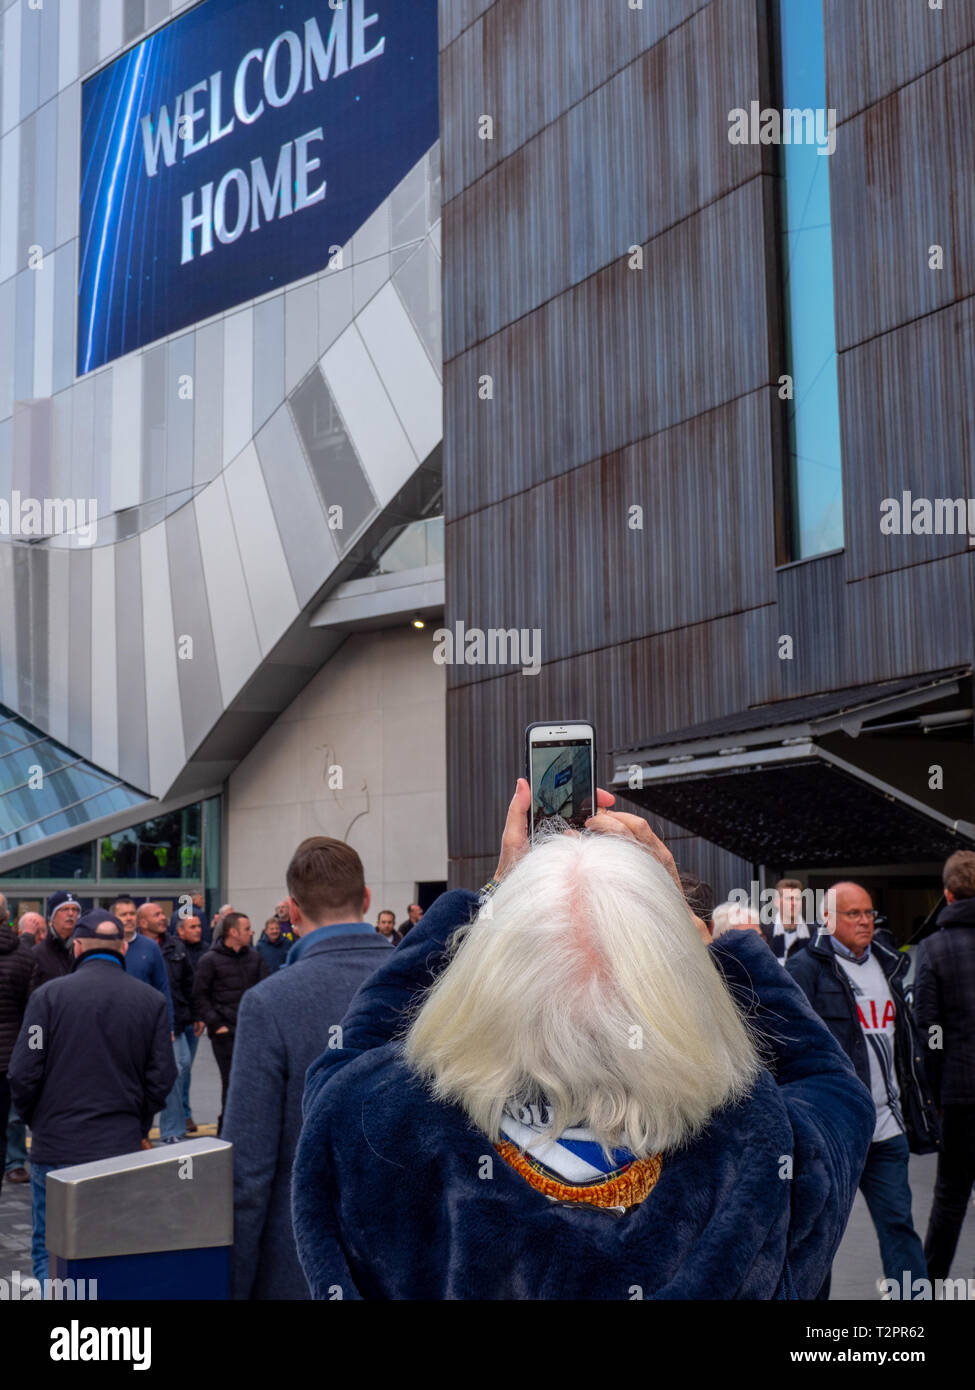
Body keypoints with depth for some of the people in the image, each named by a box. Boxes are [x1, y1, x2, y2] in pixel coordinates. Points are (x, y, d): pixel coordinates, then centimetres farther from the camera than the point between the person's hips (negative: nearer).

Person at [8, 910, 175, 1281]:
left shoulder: (49, 995, -7)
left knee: (49, 1252, 9)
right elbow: (162, 1078, -1)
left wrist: (36, 1121, 10)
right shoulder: (152, 1000, -1)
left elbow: (23, 1074, -7)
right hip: (122, 1147, 2)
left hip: (56, 1146, -2)